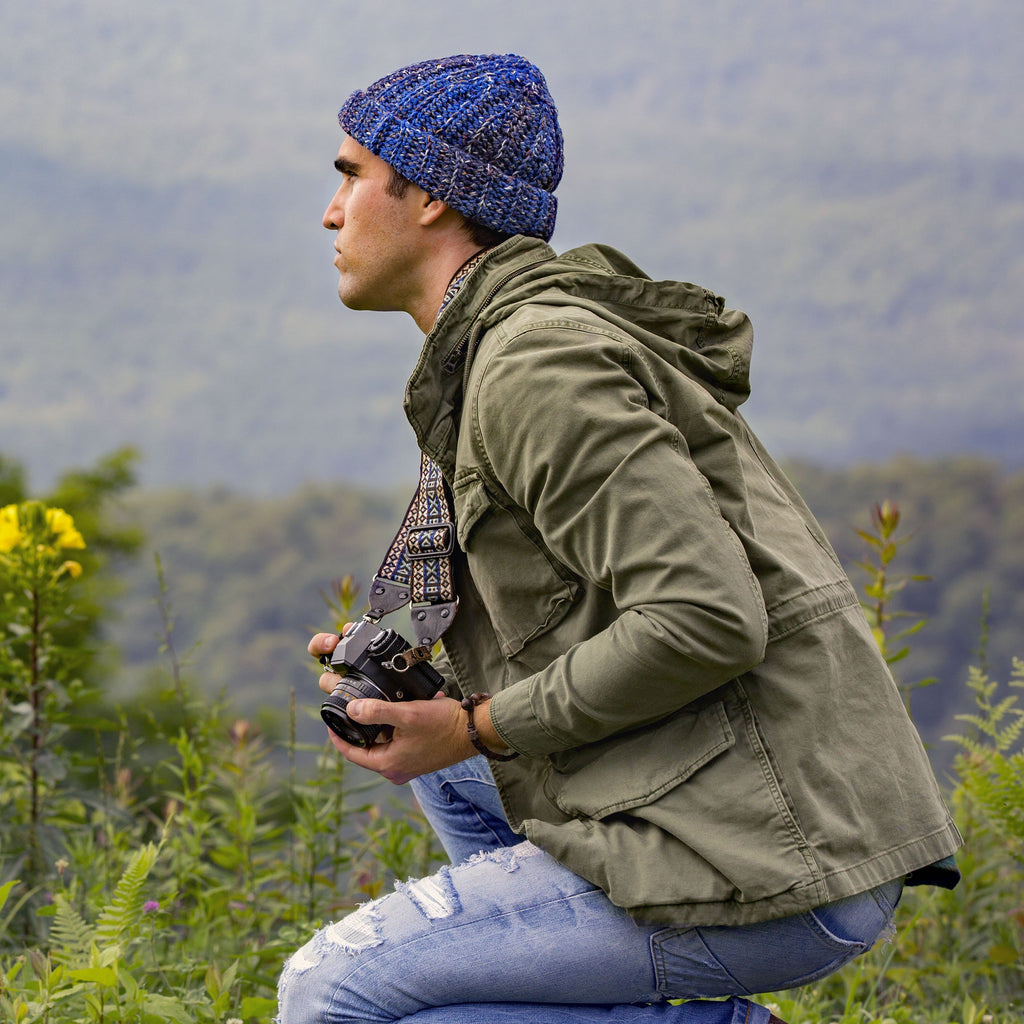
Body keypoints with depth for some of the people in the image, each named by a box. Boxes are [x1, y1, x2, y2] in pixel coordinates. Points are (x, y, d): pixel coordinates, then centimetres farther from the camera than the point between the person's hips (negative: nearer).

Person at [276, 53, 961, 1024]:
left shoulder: (539, 362, -12)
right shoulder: (561, 325, 20)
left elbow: (707, 621, -22)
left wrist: (476, 729, -10)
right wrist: (420, 678, 13)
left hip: (765, 871, -10)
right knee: (445, 760, 29)